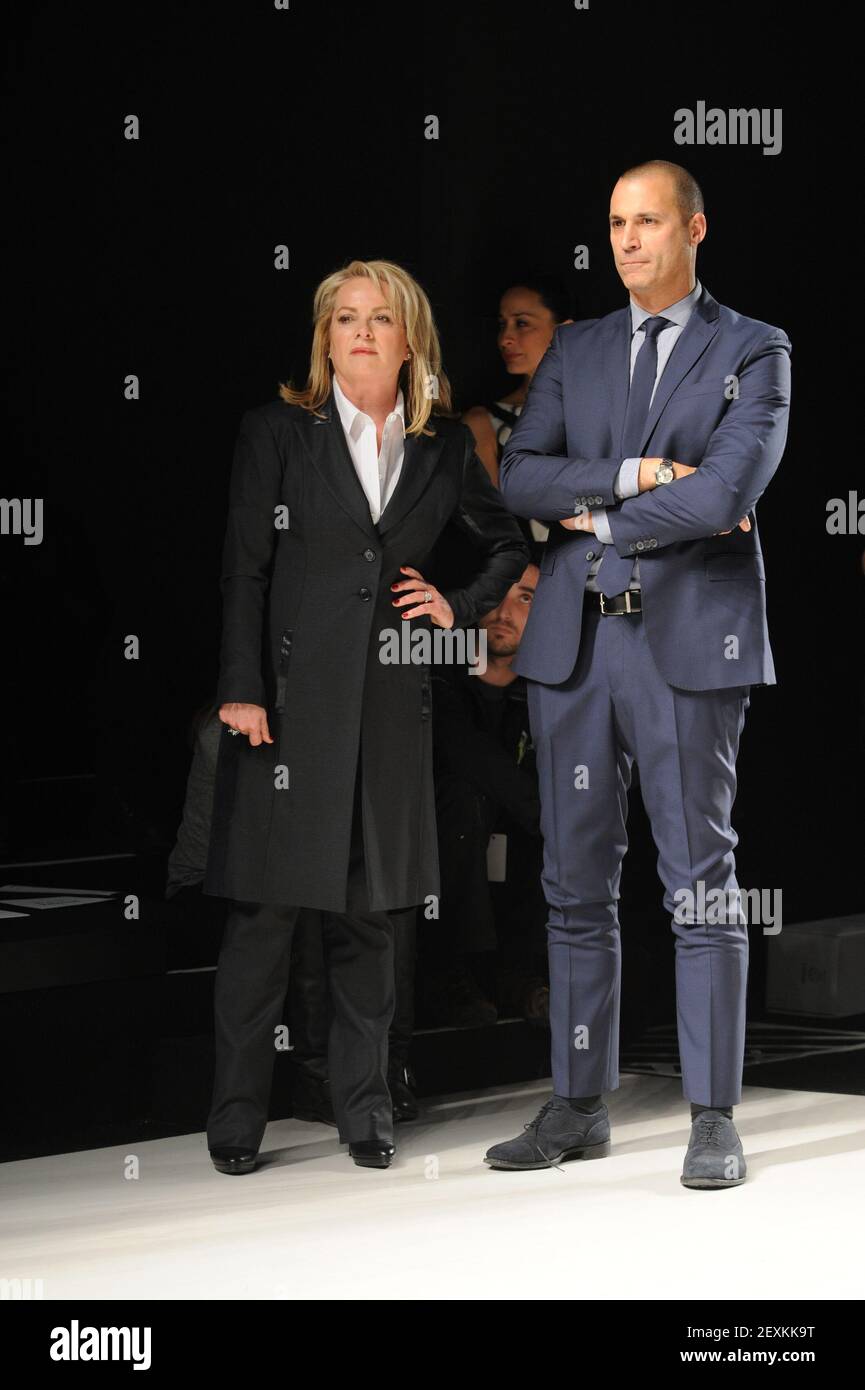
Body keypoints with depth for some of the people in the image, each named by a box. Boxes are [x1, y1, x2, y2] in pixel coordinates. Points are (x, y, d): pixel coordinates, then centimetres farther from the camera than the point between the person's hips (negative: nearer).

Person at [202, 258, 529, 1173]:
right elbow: (244, 567, -2)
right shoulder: (278, 432, 3)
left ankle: (362, 1106, 16)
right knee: (265, 908, -3)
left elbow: (509, 544, 23)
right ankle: (237, 1119, 3)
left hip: (389, 703, 3)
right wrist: (240, 689, -9)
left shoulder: (444, 448, 10)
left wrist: (461, 608, 6)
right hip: (291, 694, -3)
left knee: (371, 910, 7)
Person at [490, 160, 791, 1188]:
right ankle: (578, 1108, 14)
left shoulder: (754, 354, 3)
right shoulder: (575, 351, 16)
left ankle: (713, 1120, 1)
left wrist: (598, 519, -4)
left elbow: (727, 491, -12)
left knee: (701, 884, -3)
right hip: (574, 642, 4)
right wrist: (634, 474, -11)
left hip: (688, 641, -4)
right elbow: (520, 479, 3)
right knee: (576, 885, 7)